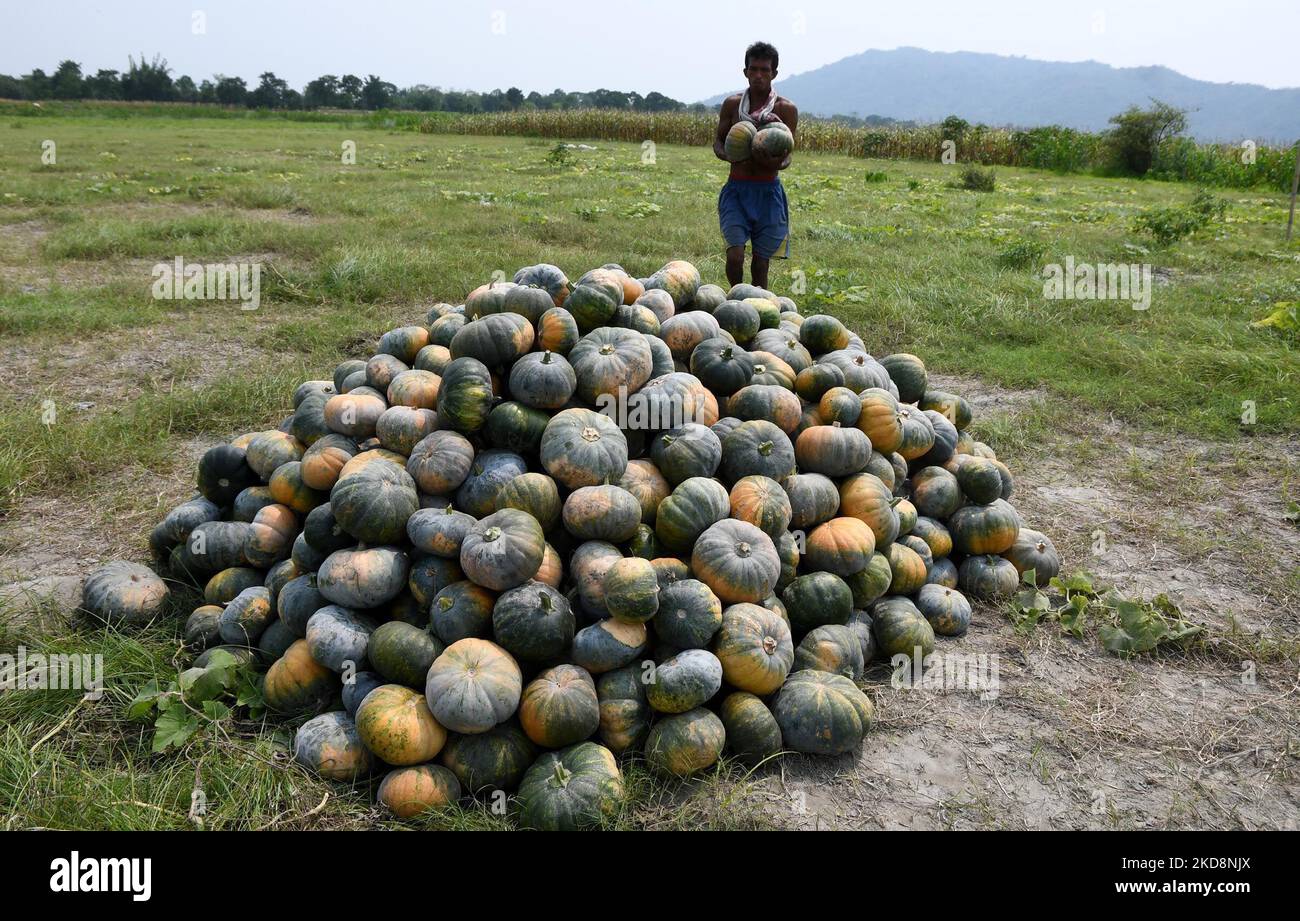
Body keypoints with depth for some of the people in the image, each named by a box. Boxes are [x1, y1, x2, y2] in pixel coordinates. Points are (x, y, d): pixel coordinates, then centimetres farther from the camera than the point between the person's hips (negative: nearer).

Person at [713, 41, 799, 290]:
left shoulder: (785, 109, -3)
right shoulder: (732, 104, 3)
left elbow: (786, 156, -4)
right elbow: (718, 142, 8)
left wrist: (777, 163, -29)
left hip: (767, 192, 0)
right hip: (736, 189, 1)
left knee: (760, 260, 5)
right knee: (735, 255, -12)